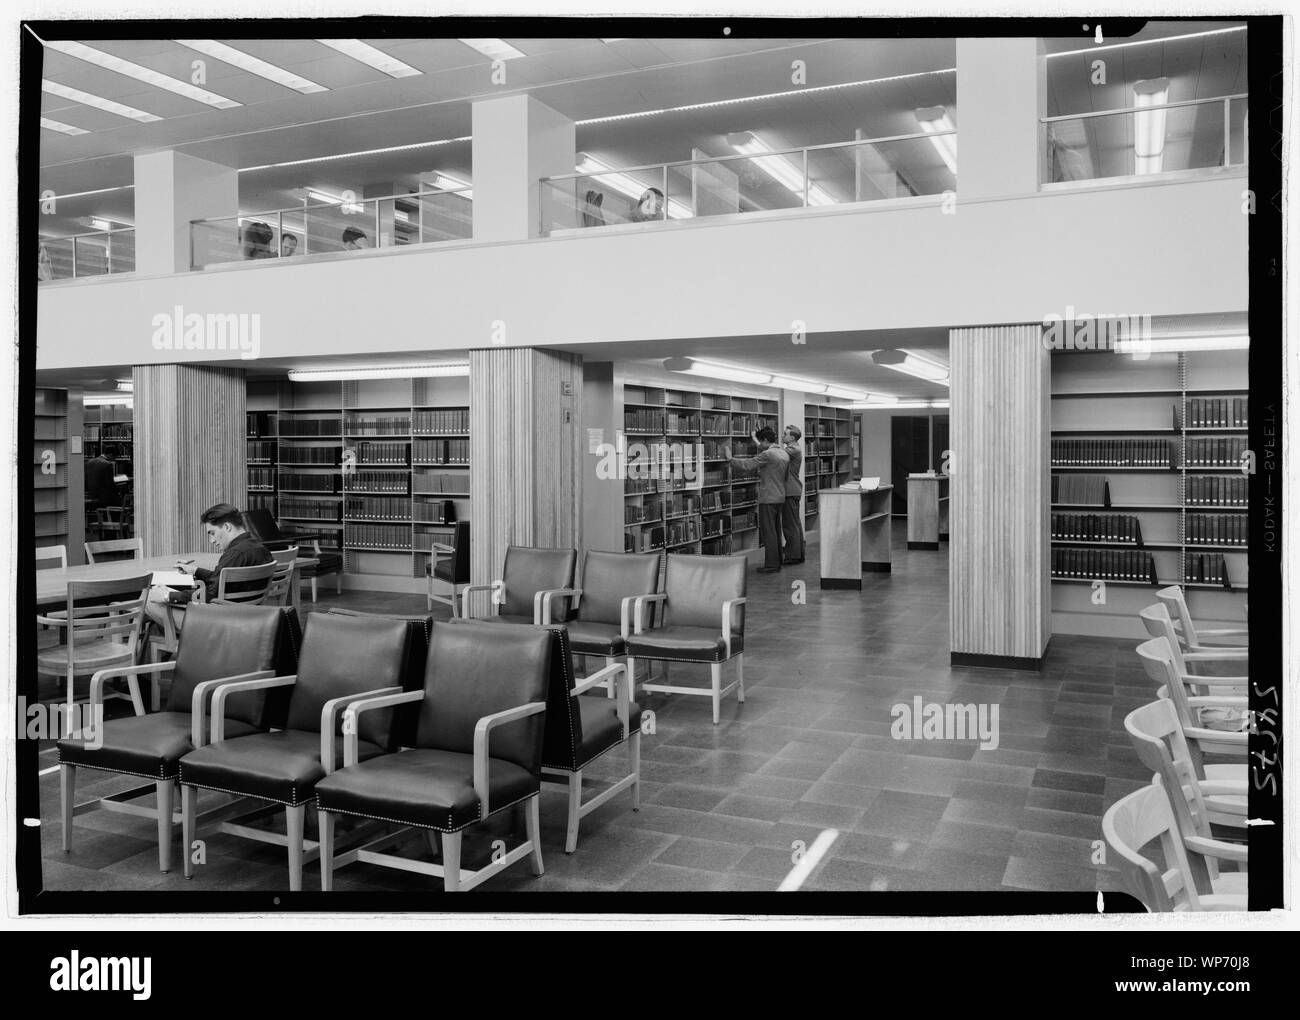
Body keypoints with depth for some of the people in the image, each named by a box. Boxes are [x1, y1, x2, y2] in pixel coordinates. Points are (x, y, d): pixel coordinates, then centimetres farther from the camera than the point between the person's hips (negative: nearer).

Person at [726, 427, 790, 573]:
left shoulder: (767, 454, -17)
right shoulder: (784, 454, 9)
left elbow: (747, 465, -16)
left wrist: (730, 459, -2)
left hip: (768, 498, -9)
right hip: (780, 497, 9)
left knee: (768, 532, -4)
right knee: (776, 531, 15)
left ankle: (771, 565, -2)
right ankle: (777, 562, 21)